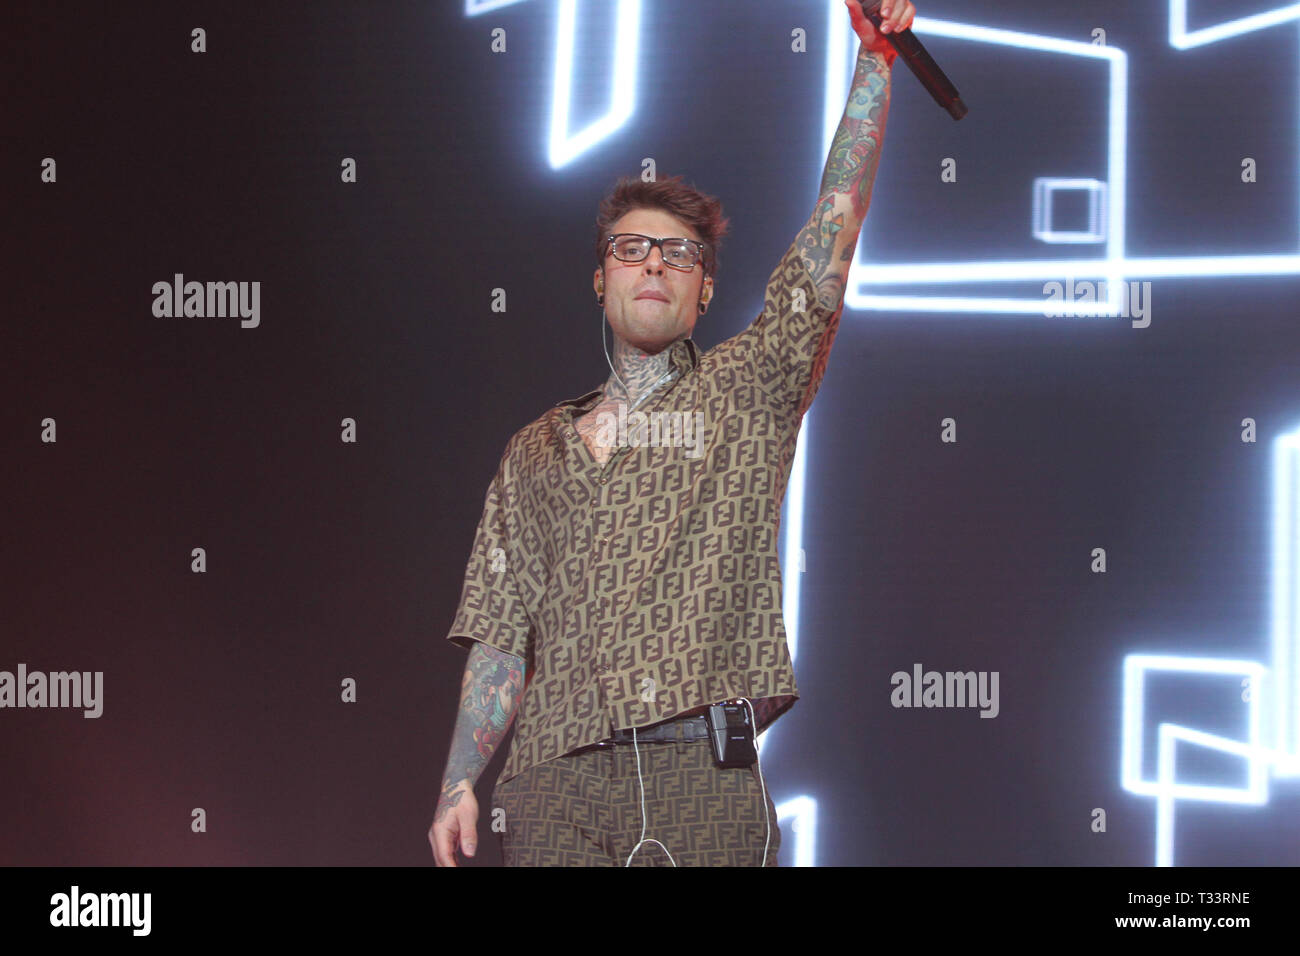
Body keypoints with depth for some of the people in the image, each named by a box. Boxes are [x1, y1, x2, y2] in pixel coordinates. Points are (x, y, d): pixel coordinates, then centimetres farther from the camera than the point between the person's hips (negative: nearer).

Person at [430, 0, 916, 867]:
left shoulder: (747, 394, 14)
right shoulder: (539, 451, 20)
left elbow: (833, 233, 5)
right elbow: (501, 633, 16)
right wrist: (459, 783, 6)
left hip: (706, 777, -1)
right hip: (558, 792, 1)